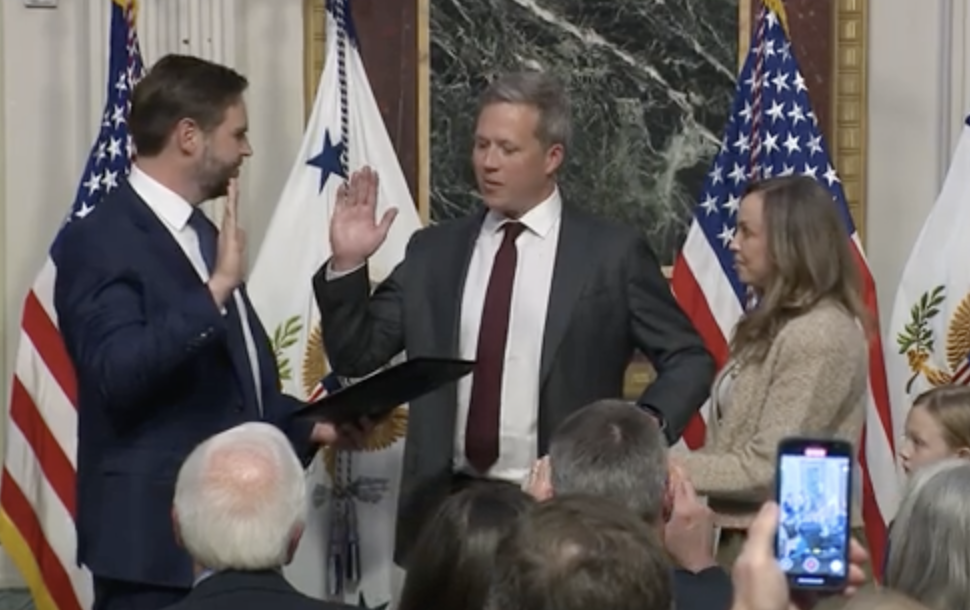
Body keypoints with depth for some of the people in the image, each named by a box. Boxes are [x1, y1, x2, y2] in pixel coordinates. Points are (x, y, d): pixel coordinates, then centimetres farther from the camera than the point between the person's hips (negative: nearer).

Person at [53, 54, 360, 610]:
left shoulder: (201, 232, 15)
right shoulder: (98, 241, -12)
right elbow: (118, 372, -26)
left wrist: (309, 425, 10)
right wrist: (216, 289, -30)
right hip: (156, 535, -8)